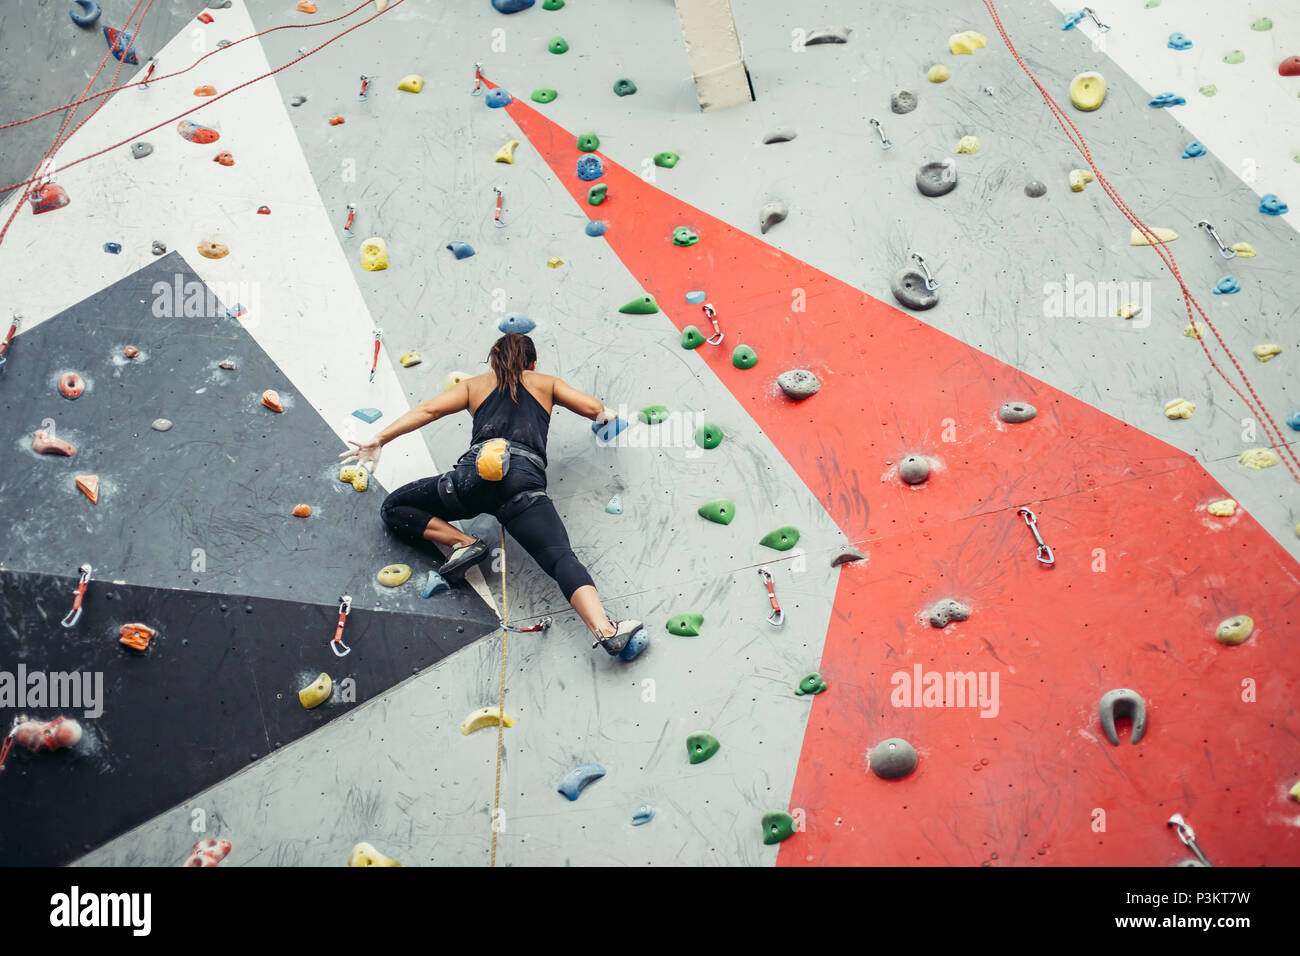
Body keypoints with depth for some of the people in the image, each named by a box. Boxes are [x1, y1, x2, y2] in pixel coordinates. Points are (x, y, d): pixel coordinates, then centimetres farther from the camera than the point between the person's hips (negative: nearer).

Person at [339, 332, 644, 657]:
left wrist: (378, 440, 19)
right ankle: (606, 630, -42)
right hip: (524, 481, 0)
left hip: (474, 473, 0)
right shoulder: (545, 383, 29)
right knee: (562, 559, -16)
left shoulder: (475, 384, 30)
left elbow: (428, 410, 18)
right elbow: (596, 409, 22)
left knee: (394, 509, 20)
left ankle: (463, 543, 0)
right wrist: (606, 415, 46)